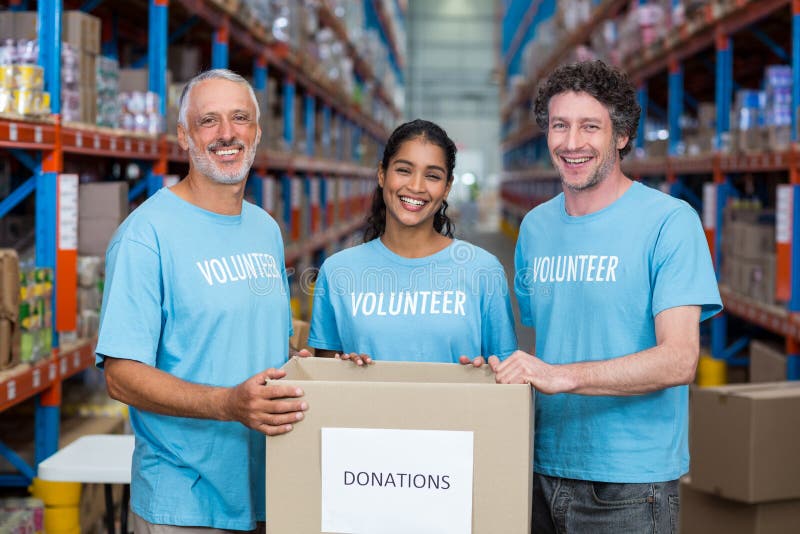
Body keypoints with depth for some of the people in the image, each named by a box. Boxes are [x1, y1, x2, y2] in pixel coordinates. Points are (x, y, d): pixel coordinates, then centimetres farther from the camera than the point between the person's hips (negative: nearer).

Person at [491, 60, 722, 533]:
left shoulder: (670, 222, -9)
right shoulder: (535, 226, 9)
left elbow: (679, 360, -17)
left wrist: (561, 376, -25)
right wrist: (500, 369, -3)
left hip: (630, 483, -5)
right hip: (542, 472, 5)